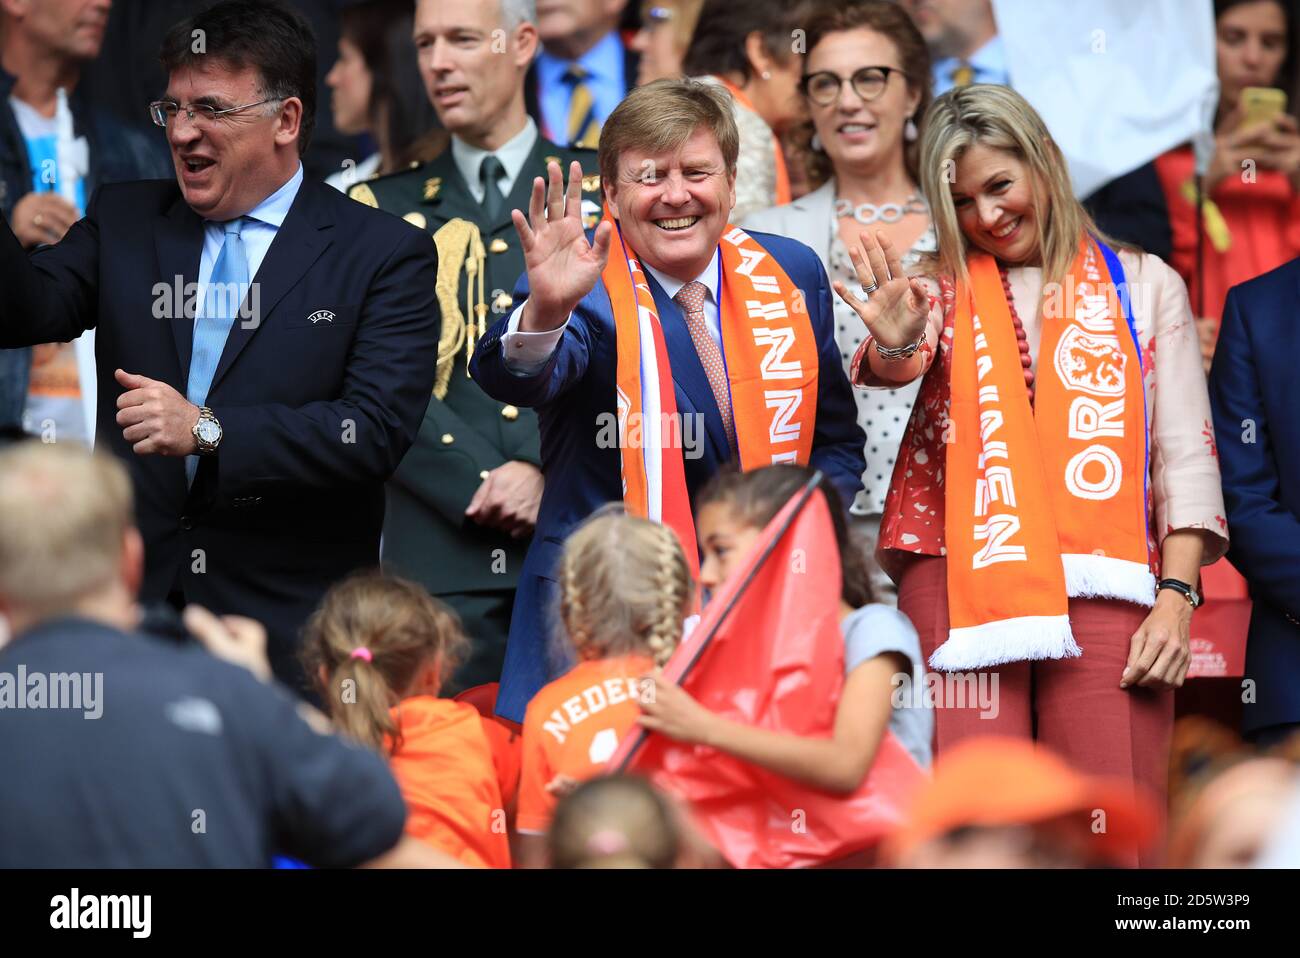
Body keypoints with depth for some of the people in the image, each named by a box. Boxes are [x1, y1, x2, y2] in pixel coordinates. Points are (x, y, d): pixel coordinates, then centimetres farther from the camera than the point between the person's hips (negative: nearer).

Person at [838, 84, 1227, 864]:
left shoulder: (1144, 286, 15)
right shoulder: (943, 289, 15)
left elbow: (1185, 451, 10)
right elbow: (899, 363, -8)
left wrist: (1177, 594, -1)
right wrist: (896, 342, -33)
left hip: (1105, 586, 0)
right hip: (962, 581, 0)